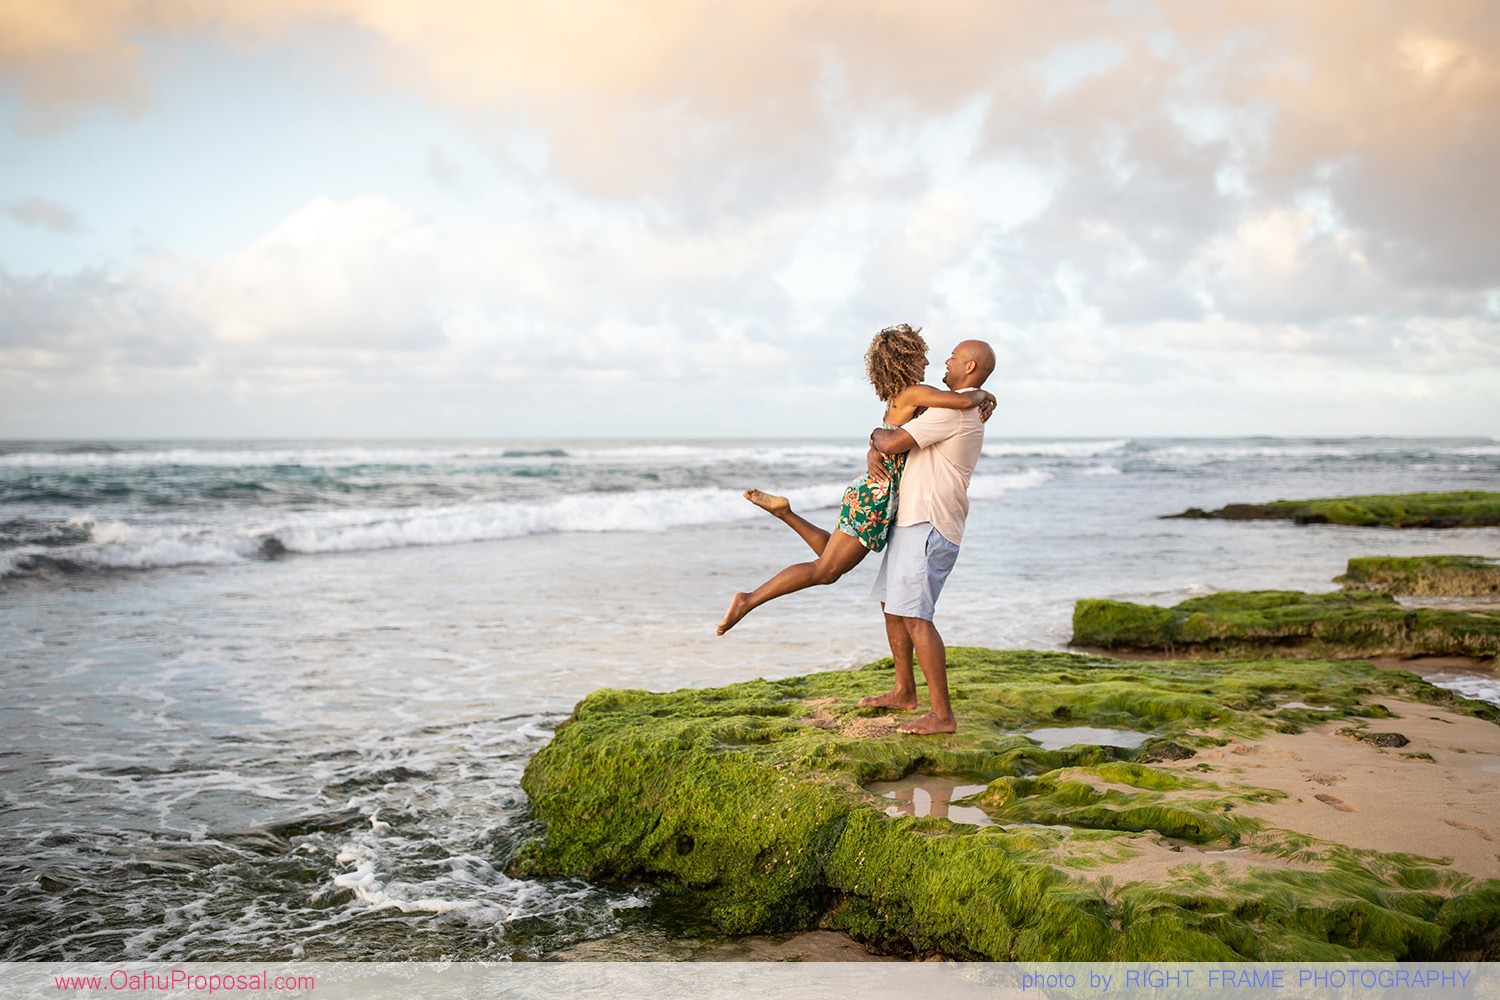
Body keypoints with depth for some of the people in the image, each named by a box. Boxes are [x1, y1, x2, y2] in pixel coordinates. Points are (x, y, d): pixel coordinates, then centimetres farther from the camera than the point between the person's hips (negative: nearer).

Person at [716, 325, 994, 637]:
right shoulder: (913, 393, -15)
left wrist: (980, 405, 7)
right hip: (875, 498, -10)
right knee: (825, 571, -4)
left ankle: (784, 510, 16)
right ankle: (748, 600, -3)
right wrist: (983, 393, -5)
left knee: (832, 558, 25)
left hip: (869, 492, 10)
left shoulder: (899, 396, 13)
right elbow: (964, 401, -28)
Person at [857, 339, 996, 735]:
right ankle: (904, 691, 32)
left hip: (929, 526, -11)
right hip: (912, 522, 11)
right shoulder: (965, 412, 20)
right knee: (891, 605, 19)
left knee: (914, 615, -16)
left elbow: (892, 444, -19)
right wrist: (874, 452, -1)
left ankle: (941, 713, -14)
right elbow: (889, 441, 22)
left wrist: (877, 435, 5)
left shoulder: (954, 410, -15)